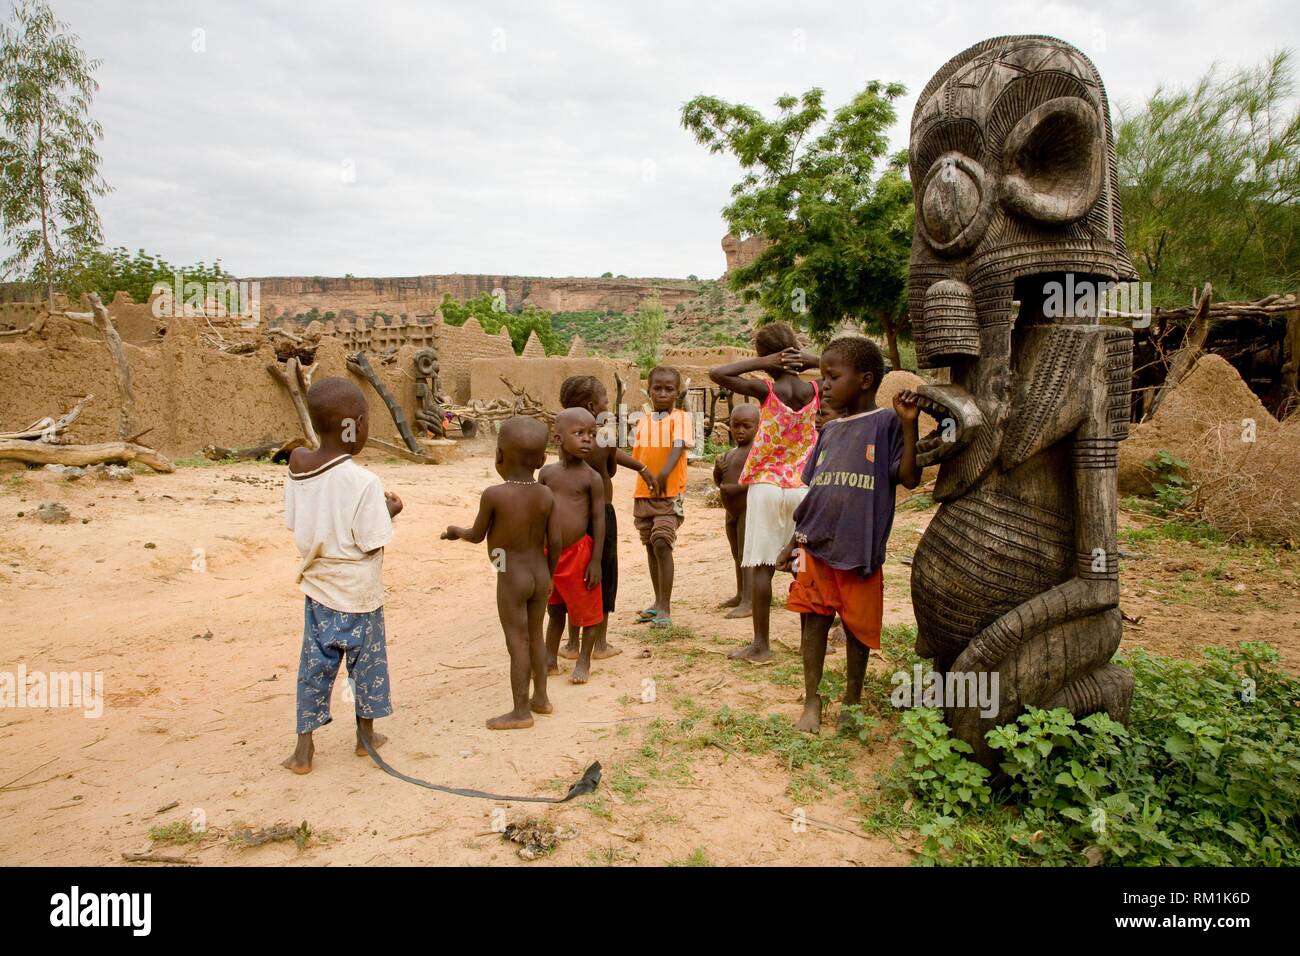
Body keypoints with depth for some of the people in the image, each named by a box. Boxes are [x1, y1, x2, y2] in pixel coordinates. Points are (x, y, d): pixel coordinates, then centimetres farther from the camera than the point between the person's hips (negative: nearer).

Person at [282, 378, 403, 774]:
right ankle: (366, 734, 32)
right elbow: (371, 543, -20)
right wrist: (389, 512, -2)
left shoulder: (296, 467, -5)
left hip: (317, 586, 5)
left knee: (315, 665, 15)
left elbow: (294, 523, 5)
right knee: (366, 662, 15)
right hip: (358, 593, -5)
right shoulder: (363, 482, -24)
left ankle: (304, 748, 21)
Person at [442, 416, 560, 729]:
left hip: (511, 580, -5)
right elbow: (555, 543, -3)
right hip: (539, 575, 5)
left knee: (517, 643, 3)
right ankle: (541, 698, 31)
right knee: (536, 637, 19)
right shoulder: (547, 495, -6)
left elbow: (477, 536, -5)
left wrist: (455, 532, 17)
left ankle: (521, 711, 13)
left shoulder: (493, 495, -18)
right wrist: (548, 575, 13)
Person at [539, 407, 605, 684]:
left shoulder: (592, 478, -10)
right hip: (550, 554, 4)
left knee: (587, 610, 9)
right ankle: (550, 661, 31)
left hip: (578, 553, -4)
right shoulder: (547, 472, 1)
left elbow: (599, 519, -9)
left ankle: (584, 662, 25)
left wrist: (596, 561, -11)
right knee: (555, 610, 18)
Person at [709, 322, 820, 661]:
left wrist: (760, 363, -10)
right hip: (803, 487, 4)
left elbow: (716, 373, -15)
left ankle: (760, 644, 3)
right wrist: (813, 361, 3)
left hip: (767, 486, -3)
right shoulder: (815, 391, -1)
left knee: (763, 566, 0)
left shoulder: (766, 390, -11)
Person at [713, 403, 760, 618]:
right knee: (737, 556, 17)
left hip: (749, 509, -9)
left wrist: (737, 487, -26)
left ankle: (749, 602, -12)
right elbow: (718, 482, 19)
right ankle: (740, 595, 29)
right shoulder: (731, 453, 17)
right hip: (732, 511, 9)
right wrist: (717, 468, -3)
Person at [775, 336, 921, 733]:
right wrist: (793, 541, 15)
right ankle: (812, 700, 19)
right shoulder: (829, 431, 12)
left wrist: (909, 424, -21)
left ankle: (852, 700, 28)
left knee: (858, 627, 9)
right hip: (815, 547, 4)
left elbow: (909, 477, -12)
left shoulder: (885, 423, -3)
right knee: (813, 620, 5)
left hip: (859, 551, -4)